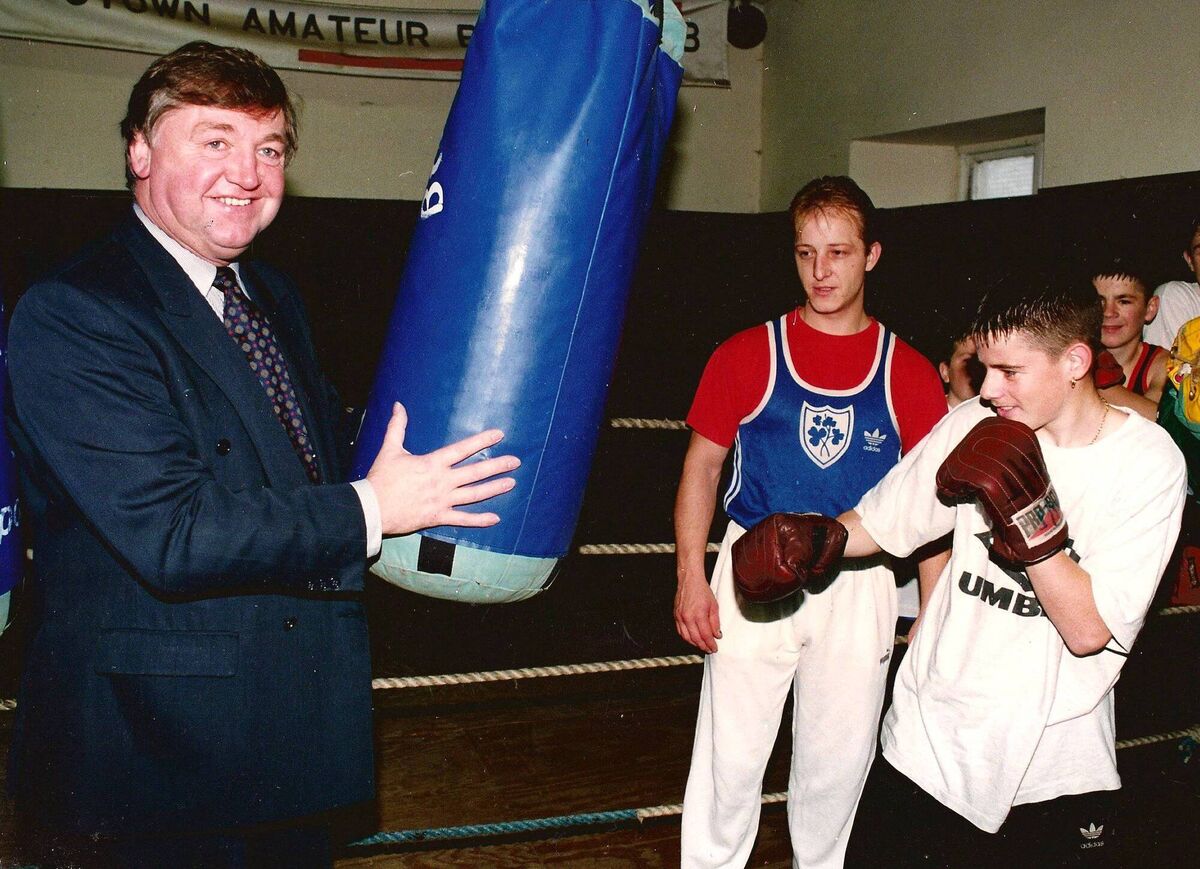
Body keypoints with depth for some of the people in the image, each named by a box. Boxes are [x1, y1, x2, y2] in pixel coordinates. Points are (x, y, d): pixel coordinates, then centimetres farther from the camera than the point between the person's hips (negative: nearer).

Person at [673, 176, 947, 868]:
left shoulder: (909, 373, 1)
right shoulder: (748, 355, -1)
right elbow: (703, 466, 4)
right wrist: (691, 576, -4)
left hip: (860, 585, 1)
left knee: (839, 758, 12)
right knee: (731, 757, 4)